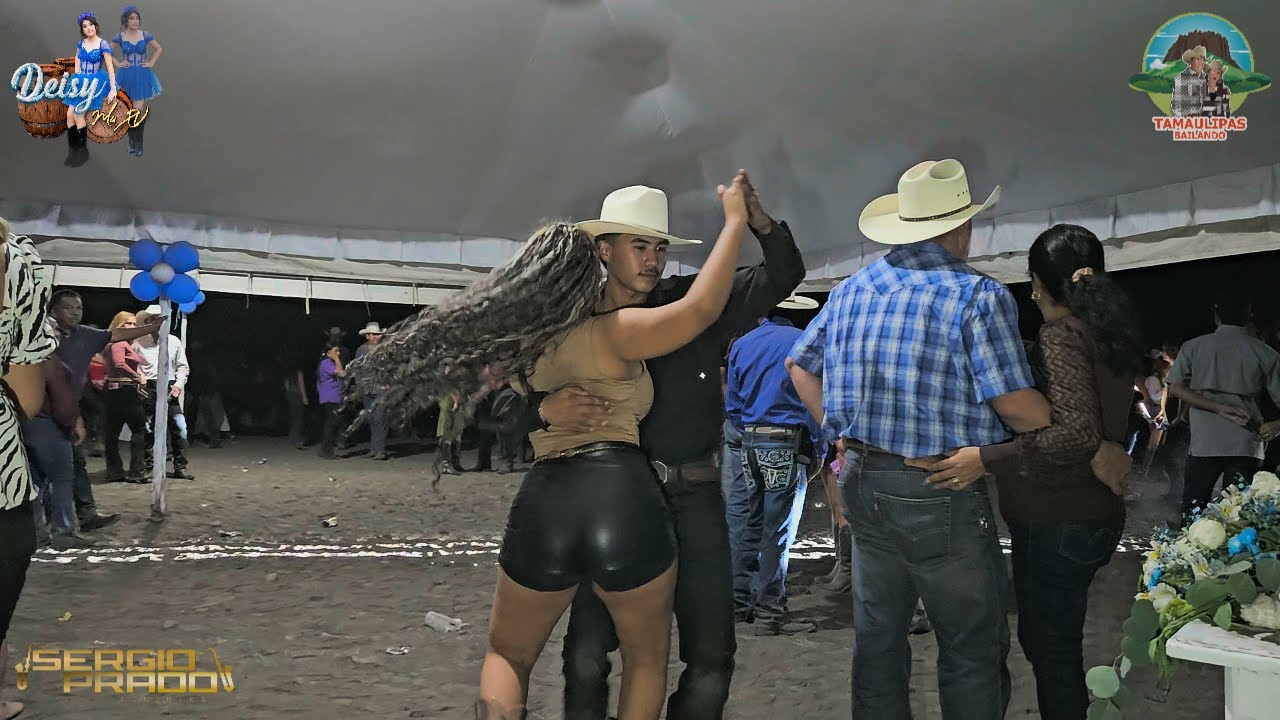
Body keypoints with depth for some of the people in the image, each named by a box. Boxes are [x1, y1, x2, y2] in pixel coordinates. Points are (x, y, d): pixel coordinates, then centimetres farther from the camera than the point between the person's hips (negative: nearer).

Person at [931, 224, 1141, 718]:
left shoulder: (1061, 336, -16)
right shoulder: (1110, 331, 9)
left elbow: (1078, 432, -28)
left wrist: (987, 459, -29)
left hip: (1056, 521, -9)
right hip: (1098, 515, 9)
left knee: (1050, 646, 2)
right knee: (1051, 637, 21)